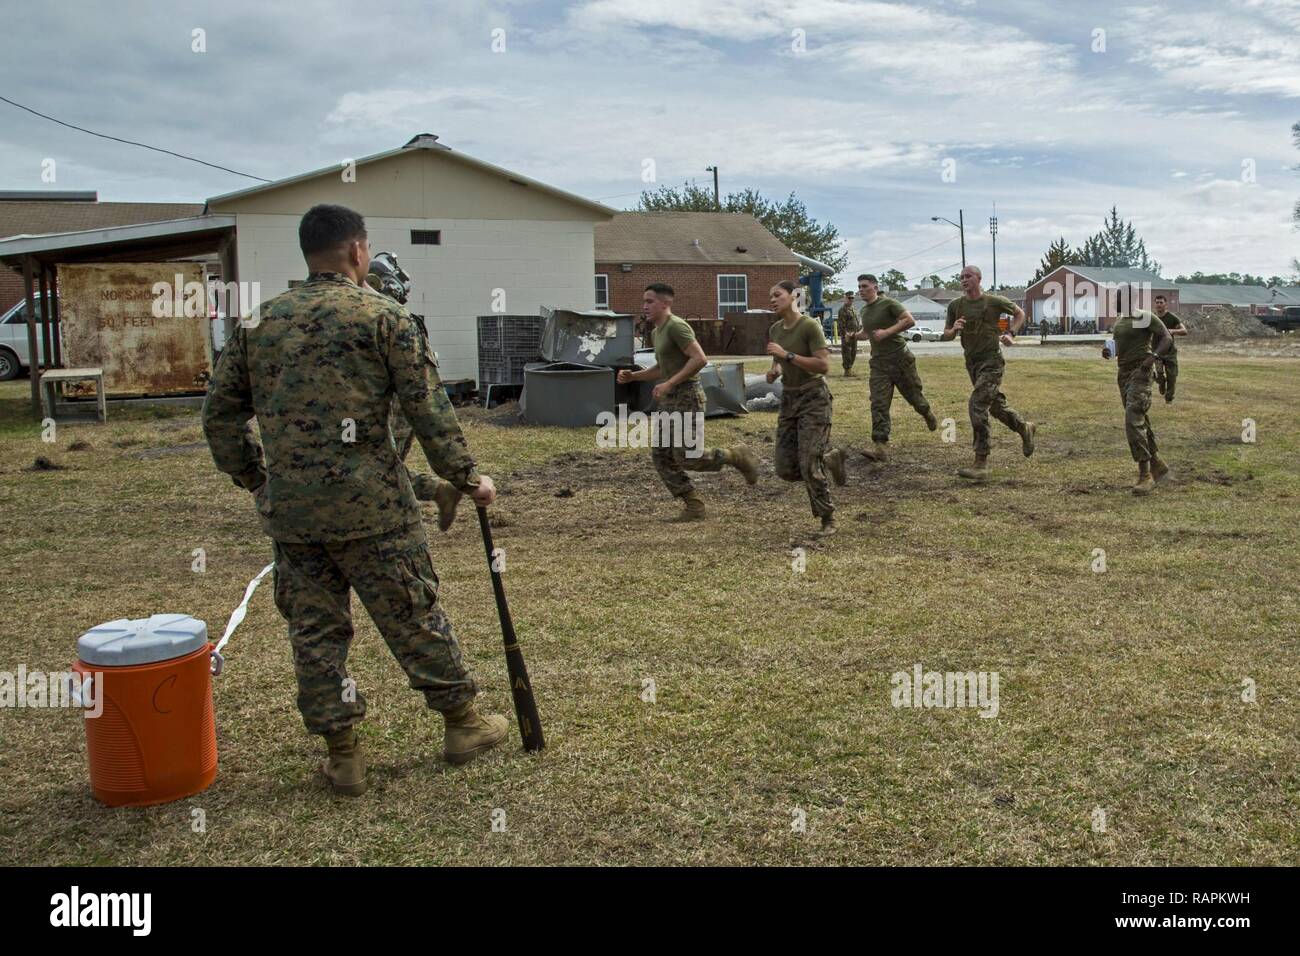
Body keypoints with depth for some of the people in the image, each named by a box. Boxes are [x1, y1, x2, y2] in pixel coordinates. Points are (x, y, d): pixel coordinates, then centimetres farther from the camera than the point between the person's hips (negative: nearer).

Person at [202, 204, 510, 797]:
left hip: (289, 509, 4)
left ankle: (342, 754, 19)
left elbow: (219, 414, 13)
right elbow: (428, 409, -5)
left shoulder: (258, 324, 11)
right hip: (369, 504, -4)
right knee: (414, 616, 8)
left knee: (314, 628, 11)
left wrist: (253, 481, 23)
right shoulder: (382, 316, -2)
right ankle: (462, 723, 22)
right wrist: (466, 478, 4)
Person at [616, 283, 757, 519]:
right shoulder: (656, 332, 16)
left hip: (687, 398, -10)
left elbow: (700, 359, -23)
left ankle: (736, 456, 11)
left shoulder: (676, 326, -14)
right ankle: (694, 507, 8)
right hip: (668, 401, 10)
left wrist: (669, 383, -25)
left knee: (687, 457, -11)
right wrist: (633, 376, 14)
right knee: (661, 456, 3)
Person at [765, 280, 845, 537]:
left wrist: (787, 355, -24)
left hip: (814, 398, -7)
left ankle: (828, 520, 8)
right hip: (789, 399, 7)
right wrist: (774, 371, -3)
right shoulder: (774, 330, 6)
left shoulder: (810, 326, -14)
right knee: (786, 469, 3)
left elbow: (823, 365, -21)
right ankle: (831, 458, 29)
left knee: (808, 466, -12)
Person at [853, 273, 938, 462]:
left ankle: (928, 415, 46)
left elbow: (910, 320, -18)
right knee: (878, 405, -10)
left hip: (900, 358, -5)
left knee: (914, 396, 11)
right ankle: (880, 447, -16)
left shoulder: (889, 303, -8)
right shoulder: (864, 310, 13)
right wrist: (855, 336, 9)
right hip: (879, 362, 5)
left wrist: (887, 332, -23)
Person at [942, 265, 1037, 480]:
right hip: (971, 362, 6)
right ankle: (1025, 428, 46)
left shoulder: (994, 301, -7)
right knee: (996, 406, 18)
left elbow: (1019, 313, 10)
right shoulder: (955, 305, 3)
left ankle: (981, 465, -17)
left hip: (991, 361, -6)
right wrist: (954, 330, -15)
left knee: (977, 406, -18)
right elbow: (945, 336, 8)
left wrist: (1011, 333, -5)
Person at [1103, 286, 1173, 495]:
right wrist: (1108, 352, 4)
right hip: (1124, 373, 9)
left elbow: (1167, 338, -13)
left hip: (1140, 372, -9)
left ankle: (1145, 475, -18)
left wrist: (1154, 356, -27)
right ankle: (1157, 466, 28)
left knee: (1133, 421, -20)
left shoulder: (1146, 318, -9)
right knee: (1139, 422, 14)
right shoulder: (1119, 320, 16)